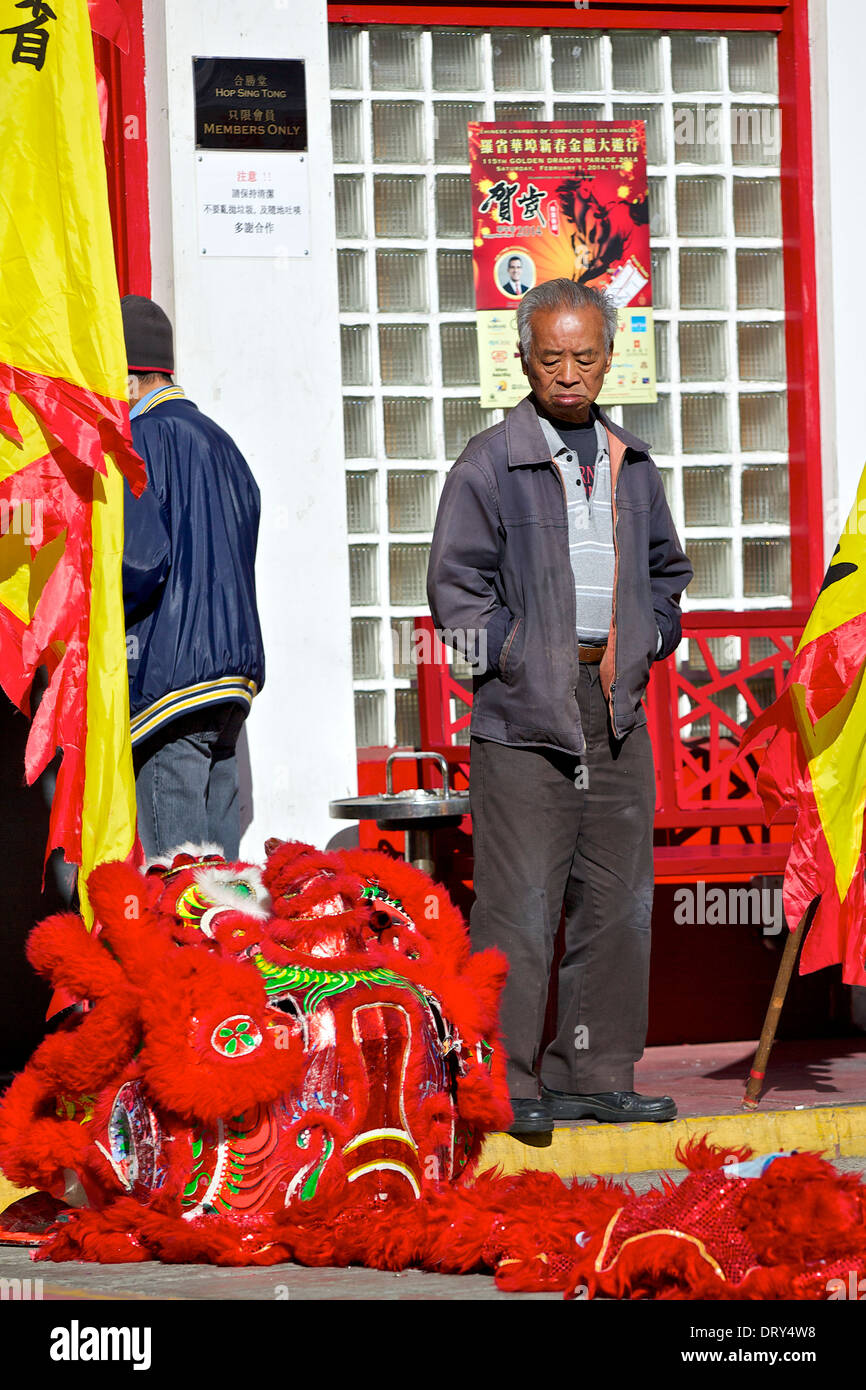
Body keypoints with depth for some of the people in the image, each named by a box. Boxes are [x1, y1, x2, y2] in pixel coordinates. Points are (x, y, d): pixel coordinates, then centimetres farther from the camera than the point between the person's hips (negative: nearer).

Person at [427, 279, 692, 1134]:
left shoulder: (632, 464, 14)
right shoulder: (490, 465, -4)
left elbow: (666, 569, 26)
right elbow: (457, 585, -5)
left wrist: (647, 640, 12)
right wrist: (514, 659, -10)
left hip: (617, 709, 6)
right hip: (524, 710, -6)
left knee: (618, 900, 7)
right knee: (518, 904, -8)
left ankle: (597, 1075, 14)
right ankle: (503, 1085, -4)